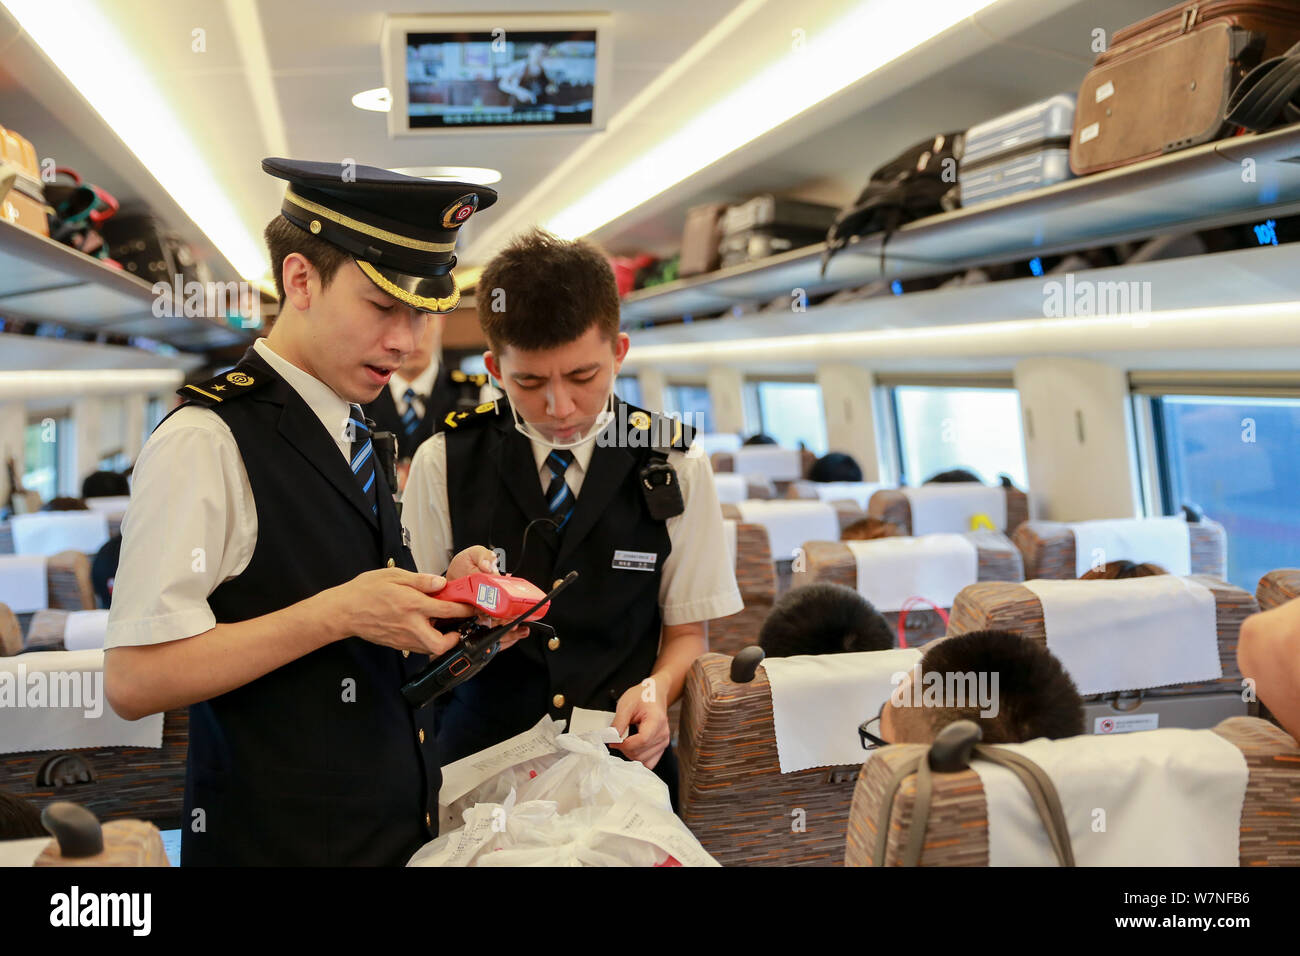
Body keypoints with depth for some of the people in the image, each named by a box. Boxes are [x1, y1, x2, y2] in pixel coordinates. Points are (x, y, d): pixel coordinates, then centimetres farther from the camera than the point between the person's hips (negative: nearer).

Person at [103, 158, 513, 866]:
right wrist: (337, 612, -24)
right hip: (276, 840, -8)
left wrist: (440, 589, -3)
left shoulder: (353, 436, 9)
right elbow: (133, 680, -22)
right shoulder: (206, 442, -17)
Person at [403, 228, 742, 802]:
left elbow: (687, 630, 8)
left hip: (625, 758, 1)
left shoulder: (674, 468, 2)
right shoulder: (442, 464, 1)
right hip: (479, 760, 0)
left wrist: (656, 689, -12)